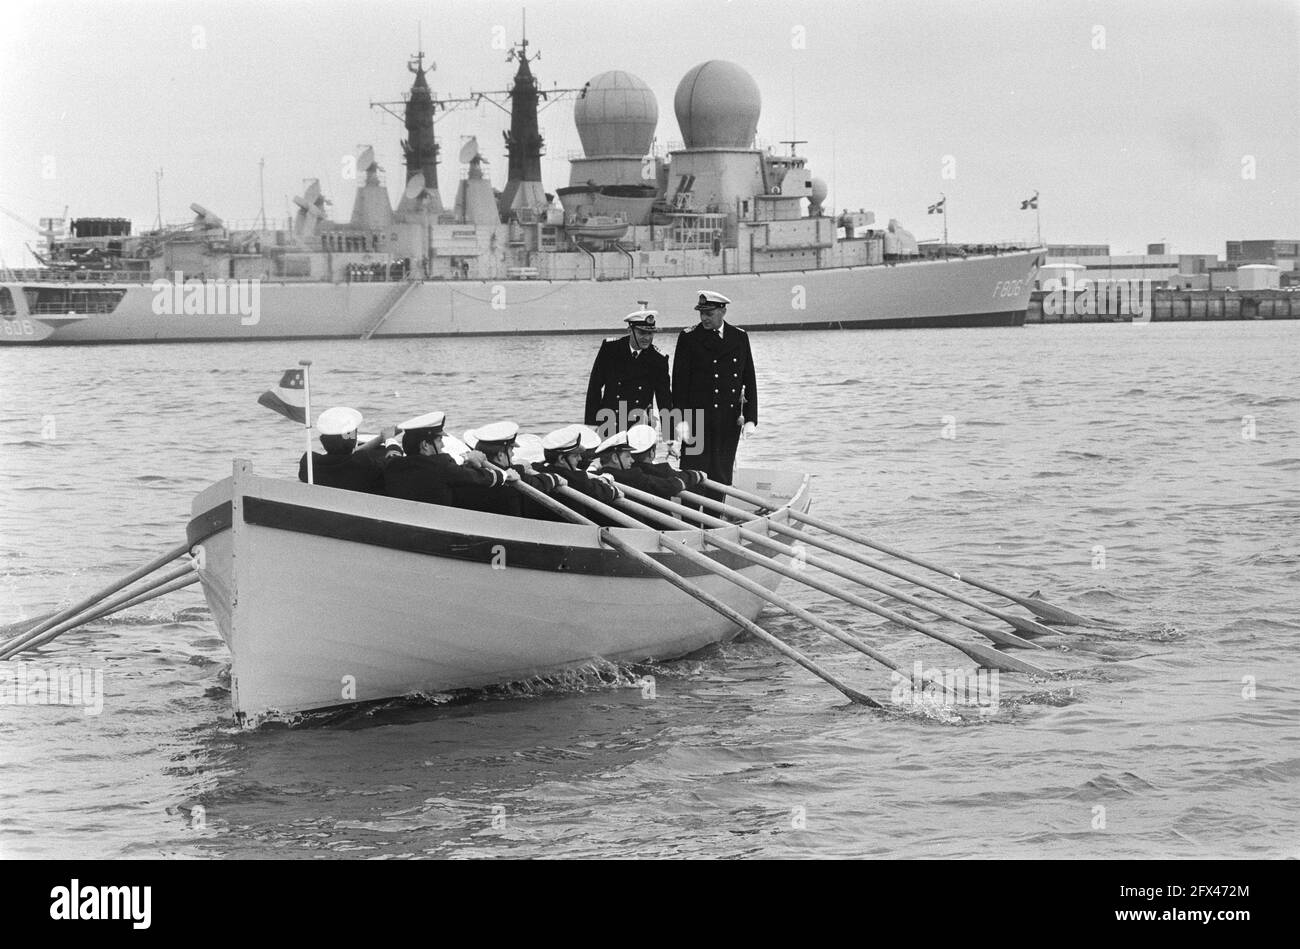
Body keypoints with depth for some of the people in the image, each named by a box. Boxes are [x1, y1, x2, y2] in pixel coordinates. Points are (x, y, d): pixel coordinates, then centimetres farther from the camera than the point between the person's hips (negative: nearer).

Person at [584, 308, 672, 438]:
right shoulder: (610, 348, -2)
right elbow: (594, 387, 2)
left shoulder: (658, 359, -2)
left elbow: (664, 398, -1)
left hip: (640, 425, 0)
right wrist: (592, 423, -3)